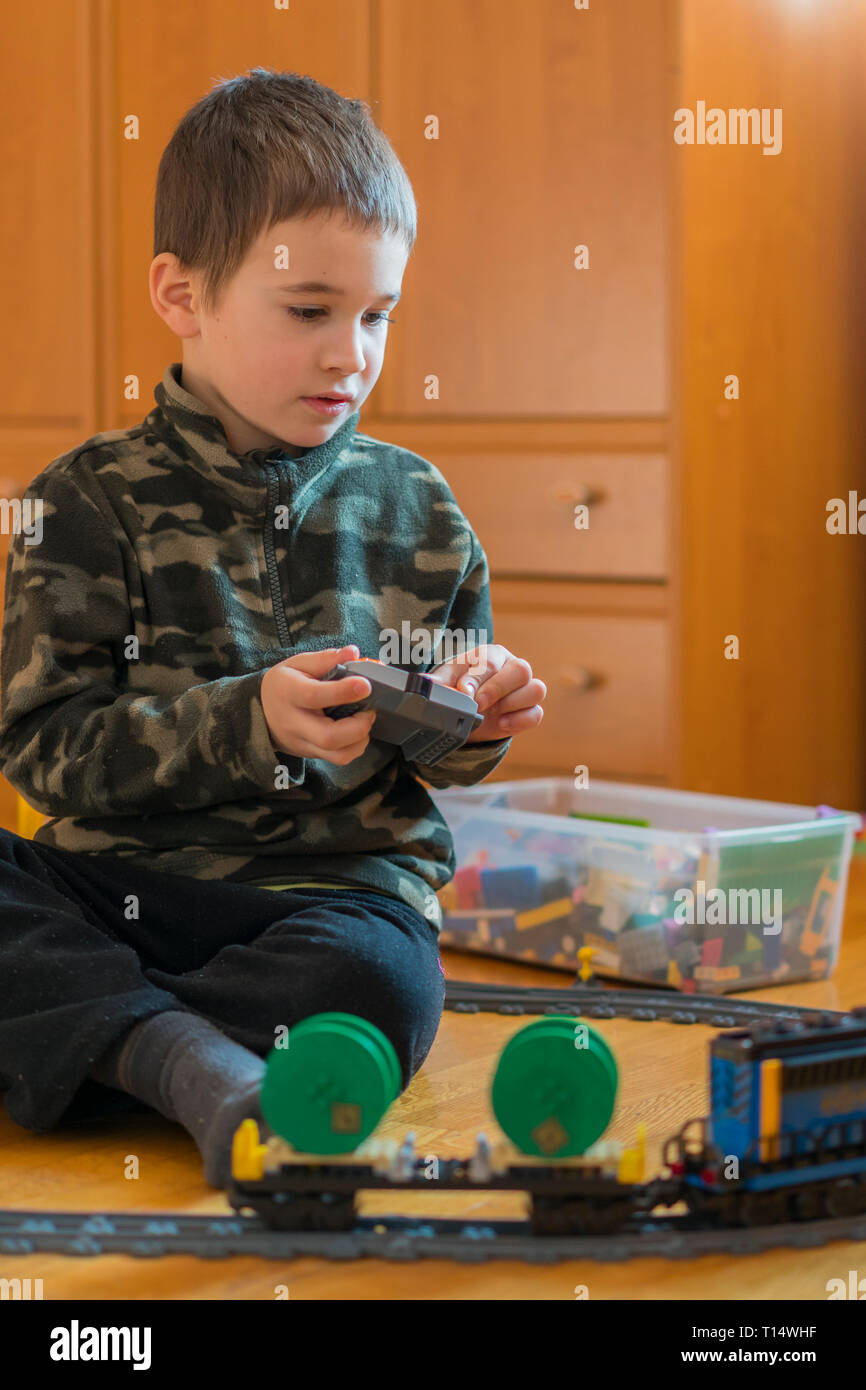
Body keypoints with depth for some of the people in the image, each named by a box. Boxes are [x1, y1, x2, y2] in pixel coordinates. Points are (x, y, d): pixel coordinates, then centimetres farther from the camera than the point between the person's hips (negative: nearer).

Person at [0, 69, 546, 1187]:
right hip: (119, 875, -1)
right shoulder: (91, 503, -1)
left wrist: (473, 725, -7)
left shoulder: (413, 506, 9)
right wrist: (249, 725, -23)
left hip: (340, 878, 1)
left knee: (382, 982, -34)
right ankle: (186, 1059, -34)